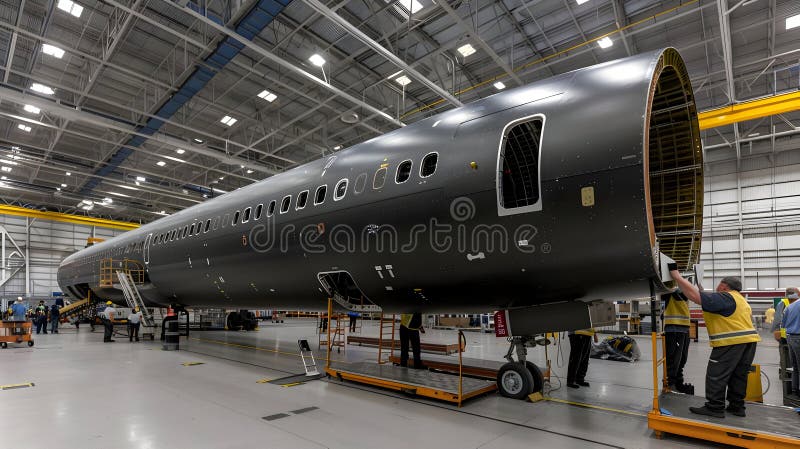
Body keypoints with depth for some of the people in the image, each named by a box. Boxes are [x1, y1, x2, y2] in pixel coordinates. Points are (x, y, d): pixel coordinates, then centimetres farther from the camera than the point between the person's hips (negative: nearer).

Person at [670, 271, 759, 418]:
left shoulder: (724, 297, -13)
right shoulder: (740, 299, 21)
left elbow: (694, 295, -24)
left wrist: (676, 275, -23)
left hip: (731, 342, -10)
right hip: (749, 340, 10)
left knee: (716, 375, -4)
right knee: (738, 375, 16)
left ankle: (715, 408, -2)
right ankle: (737, 406, 23)